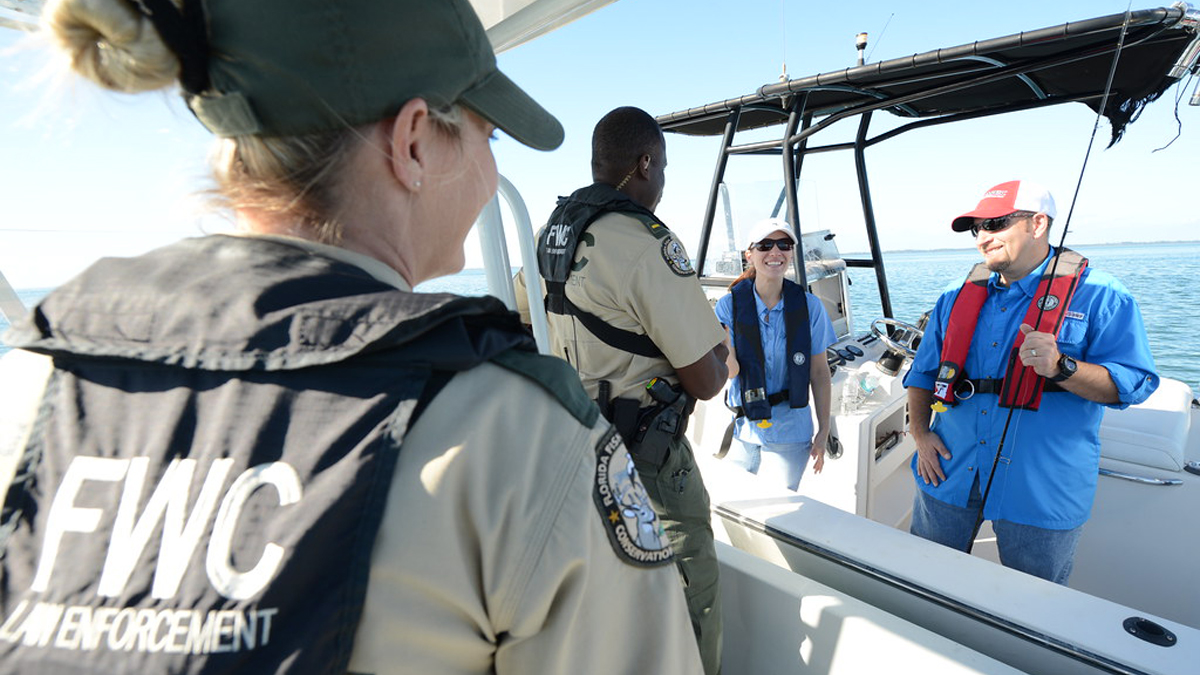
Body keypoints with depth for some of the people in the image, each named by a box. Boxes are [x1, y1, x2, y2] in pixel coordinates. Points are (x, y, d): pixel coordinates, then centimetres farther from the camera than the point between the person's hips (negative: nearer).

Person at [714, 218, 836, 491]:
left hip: (791, 431, 0)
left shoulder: (809, 306, -7)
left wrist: (824, 431, 2)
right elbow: (730, 371, -15)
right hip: (741, 430, 1)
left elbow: (819, 373, 0)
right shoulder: (730, 304, -8)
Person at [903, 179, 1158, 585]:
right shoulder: (957, 297, 7)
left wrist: (1060, 367, -28)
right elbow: (923, 373, 12)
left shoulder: (1098, 296, -5)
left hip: (1042, 490, -3)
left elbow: (1133, 383, -10)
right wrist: (919, 432, 0)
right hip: (948, 471, 4)